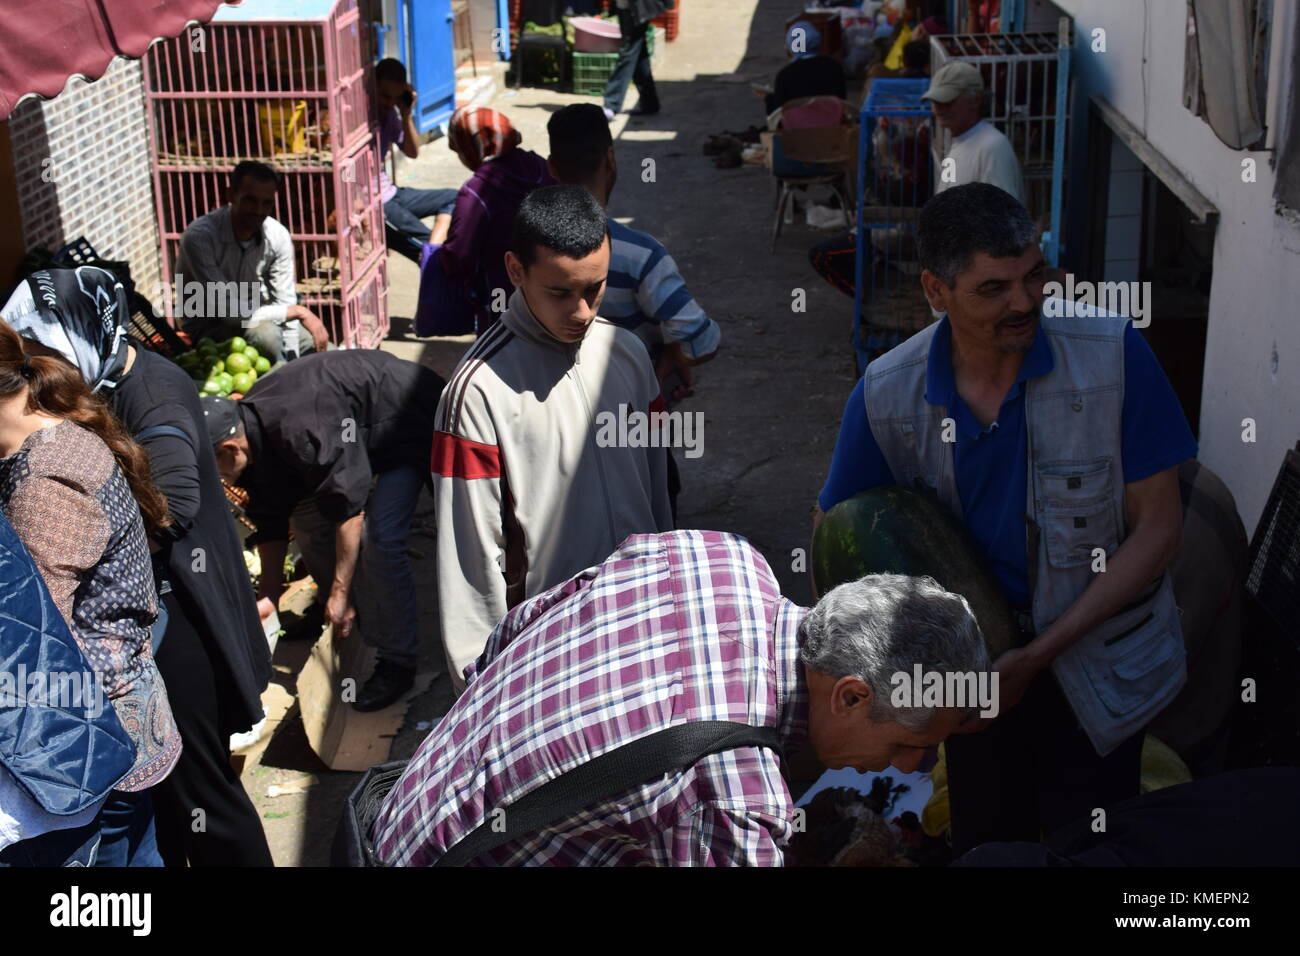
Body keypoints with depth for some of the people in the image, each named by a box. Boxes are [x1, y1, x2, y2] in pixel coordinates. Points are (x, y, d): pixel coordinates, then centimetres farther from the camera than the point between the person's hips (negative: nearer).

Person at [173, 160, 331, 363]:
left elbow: (285, 303, -9)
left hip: (253, 315, 5)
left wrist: (291, 359, -20)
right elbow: (229, 310, -30)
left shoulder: (278, 236, -12)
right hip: (209, 326, -5)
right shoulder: (199, 237, -26)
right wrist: (299, 312, -26)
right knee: (266, 333, -34)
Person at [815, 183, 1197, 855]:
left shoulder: (1113, 357, -20)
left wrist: (1040, 654, -20)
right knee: (984, 845, 17)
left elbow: (1157, 526, -15)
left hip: (1098, 653, -1)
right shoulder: (888, 396, -14)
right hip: (976, 659, 2)